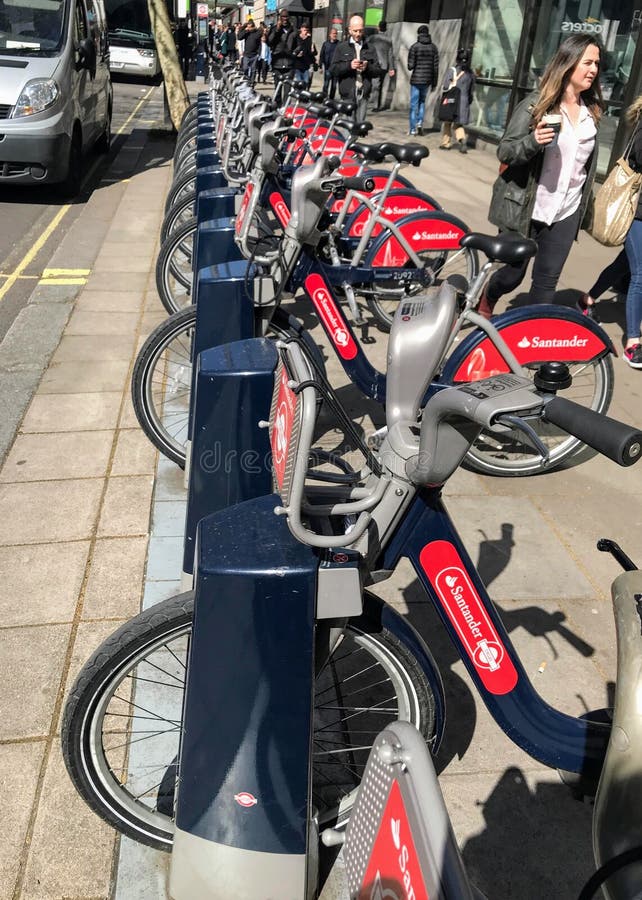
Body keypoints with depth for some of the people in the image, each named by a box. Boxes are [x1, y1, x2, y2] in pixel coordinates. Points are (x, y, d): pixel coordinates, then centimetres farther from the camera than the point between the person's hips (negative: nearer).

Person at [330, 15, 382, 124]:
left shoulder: (370, 49, 15)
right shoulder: (341, 47, 8)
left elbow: (378, 71, 12)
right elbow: (333, 69, -1)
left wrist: (367, 67, -9)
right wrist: (349, 65, -15)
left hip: (363, 94, 3)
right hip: (348, 94, -3)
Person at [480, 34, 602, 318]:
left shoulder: (592, 111, 8)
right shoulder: (536, 103, -8)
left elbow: (589, 164, 17)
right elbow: (504, 151, -10)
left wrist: (583, 207, 19)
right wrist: (533, 141, -29)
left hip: (566, 213, 4)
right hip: (525, 209, -4)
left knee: (547, 280, 6)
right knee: (513, 274, 7)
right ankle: (485, 302, 40)